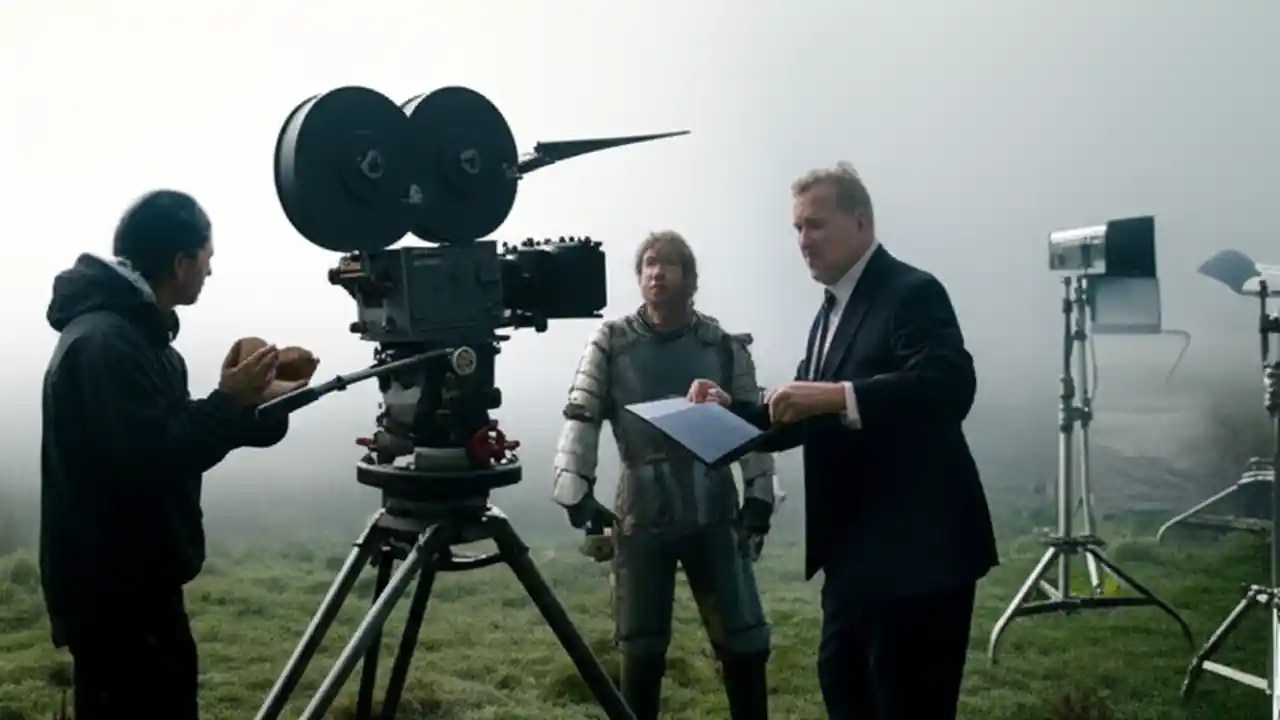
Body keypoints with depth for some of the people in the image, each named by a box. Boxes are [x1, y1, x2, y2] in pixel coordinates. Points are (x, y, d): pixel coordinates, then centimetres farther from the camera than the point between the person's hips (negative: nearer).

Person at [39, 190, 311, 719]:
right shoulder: (104, 343, -21)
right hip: (113, 590, -10)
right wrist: (229, 405, -17)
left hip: (135, 579, 10)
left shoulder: (130, 331, 12)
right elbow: (150, 460, -27)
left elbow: (170, 438, 16)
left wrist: (248, 406, 8)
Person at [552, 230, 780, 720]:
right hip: (641, 517, -1)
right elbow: (581, 418, 0)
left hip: (713, 514, 1)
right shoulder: (612, 343, 2)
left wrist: (759, 498, -2)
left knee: (744, 642, 5)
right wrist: (576, 493, -9)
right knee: (641, 647, 7)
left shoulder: (725, 346, 5)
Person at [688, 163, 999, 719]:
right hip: (855, 548, 9)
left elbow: (950, 386, -28)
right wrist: (733, 407, 1)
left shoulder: (913, 292, -12)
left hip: (917, 547, -9)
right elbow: (805, 419, 17)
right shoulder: (832, 311, 15)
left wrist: (838, 396, -34)